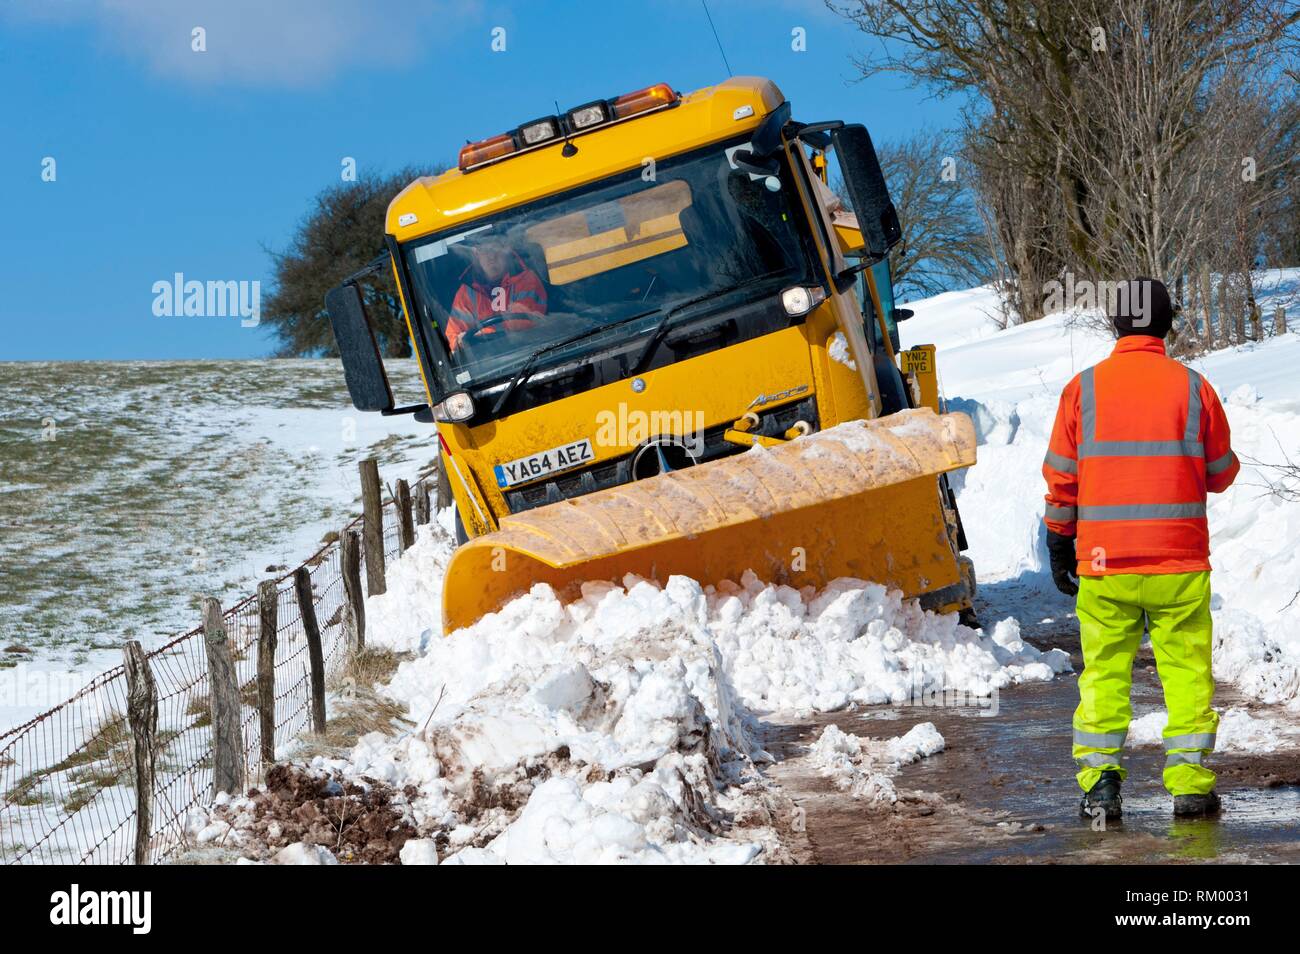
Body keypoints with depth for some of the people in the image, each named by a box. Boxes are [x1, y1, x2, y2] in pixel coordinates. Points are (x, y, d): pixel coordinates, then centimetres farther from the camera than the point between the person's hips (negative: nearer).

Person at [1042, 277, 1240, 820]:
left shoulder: (1084, 388, 0)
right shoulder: (1192, 387, -2)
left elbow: (1061, 478, 4)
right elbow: (1221, 474, 7)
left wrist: (1059, 546, 14)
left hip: (1104, 563, 1)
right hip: (1179, 562, -1)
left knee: (1103, 673, 7)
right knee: (1187, 671, 6)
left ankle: (1099, 782, 3)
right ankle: (1190, 784, 4)